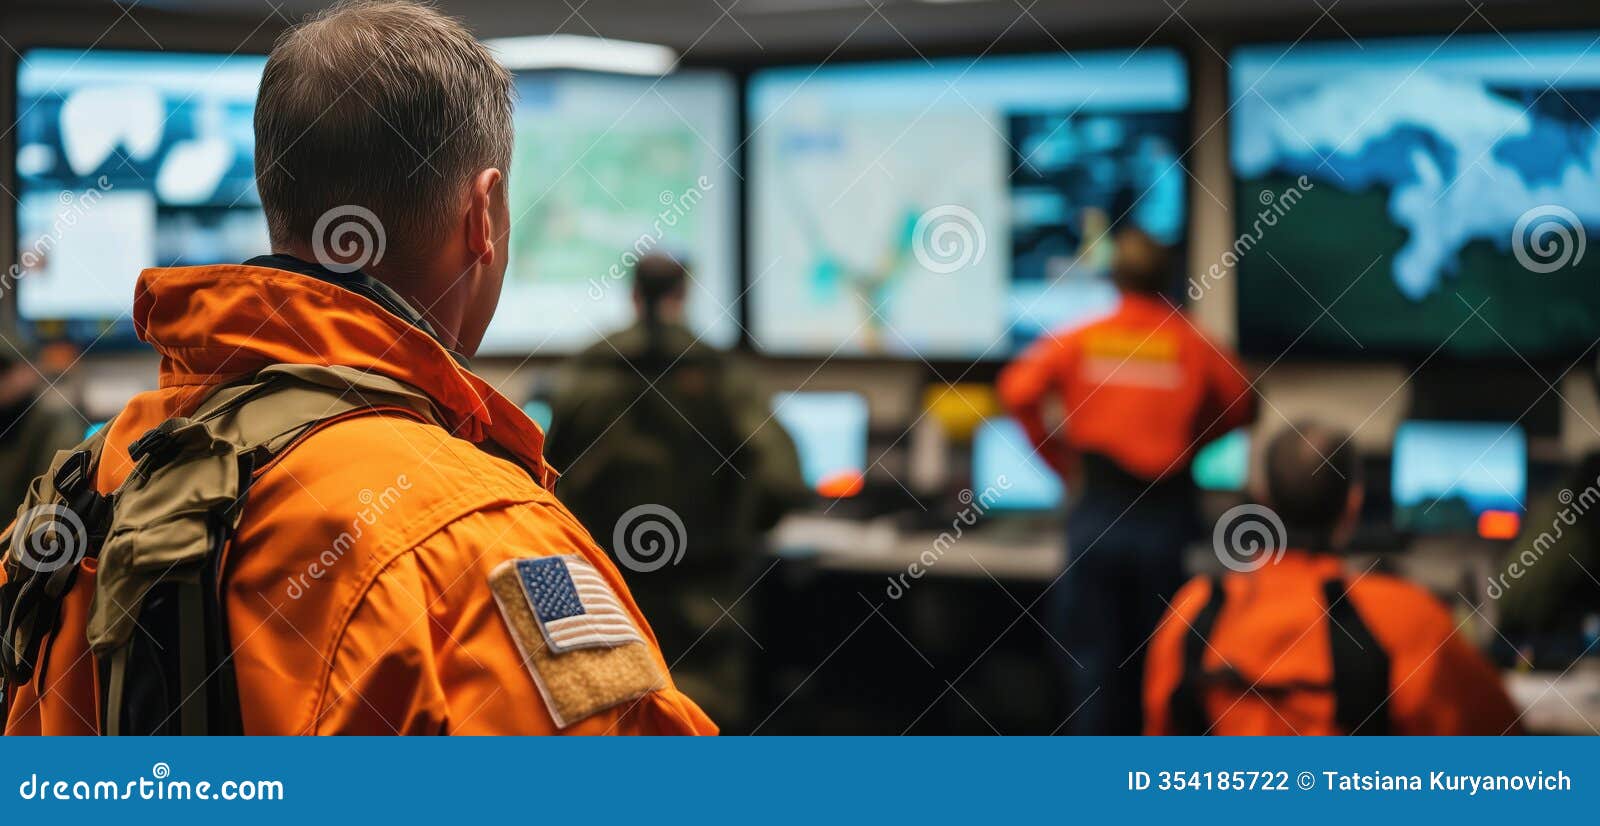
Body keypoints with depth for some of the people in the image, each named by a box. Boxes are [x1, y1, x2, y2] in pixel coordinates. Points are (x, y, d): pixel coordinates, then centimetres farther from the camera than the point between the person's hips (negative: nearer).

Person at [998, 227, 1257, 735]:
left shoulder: (1081, 340, 1)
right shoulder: (1193, 344, 1)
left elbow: (1017, 392, -8)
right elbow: (1243, 406, 7)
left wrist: (1058, 458, 4)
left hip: (1097, 510, 0)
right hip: (1167, 515, 0)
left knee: (1092, 654, 8)